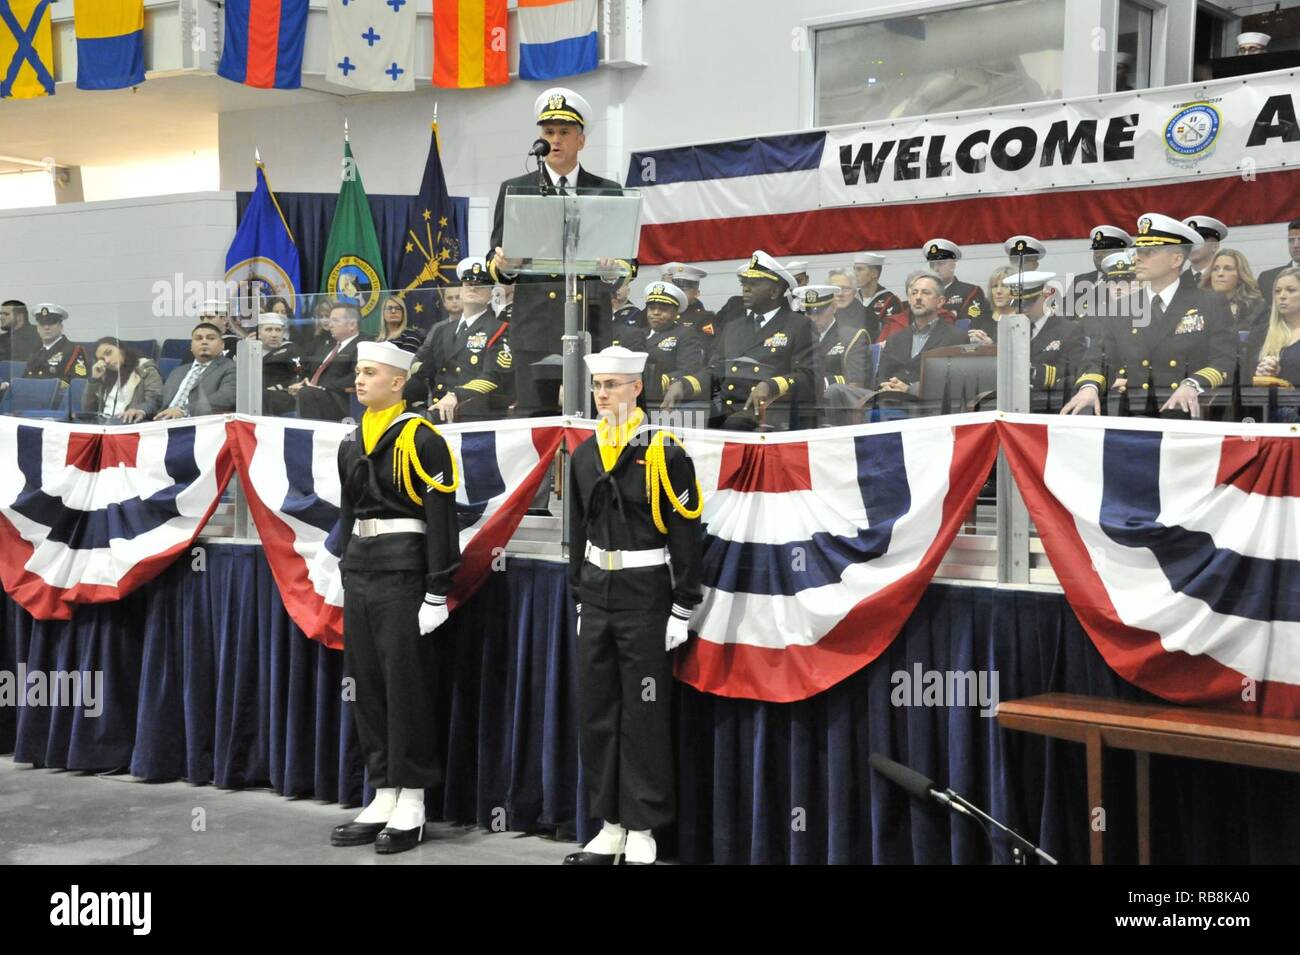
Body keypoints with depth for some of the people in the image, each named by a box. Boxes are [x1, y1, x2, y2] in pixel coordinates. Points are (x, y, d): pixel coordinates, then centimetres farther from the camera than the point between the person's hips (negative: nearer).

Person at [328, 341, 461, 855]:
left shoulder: (420, 438, -11)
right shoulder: (351, 443, 12)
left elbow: (442, 519, -13)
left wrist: (437, 593, -16)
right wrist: (346, 576, 18)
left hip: (403, 576, -8)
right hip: (359, 576, 8)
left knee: (407, 688, -2)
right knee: (368, 688, 10)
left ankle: (411, 807, 7)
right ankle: (384, 798, 20)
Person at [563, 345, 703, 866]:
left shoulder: (664, 452, -10)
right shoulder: (584, 455, 9)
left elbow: (687, 535, -11)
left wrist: (682, 609, -12)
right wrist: (580, 597, 16)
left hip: (646, 598, -6)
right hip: (598, 599, 6)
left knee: (644, 717, 0)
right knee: (596, 714, 9)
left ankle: (642, 833, 9)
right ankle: (609, 828, 20)